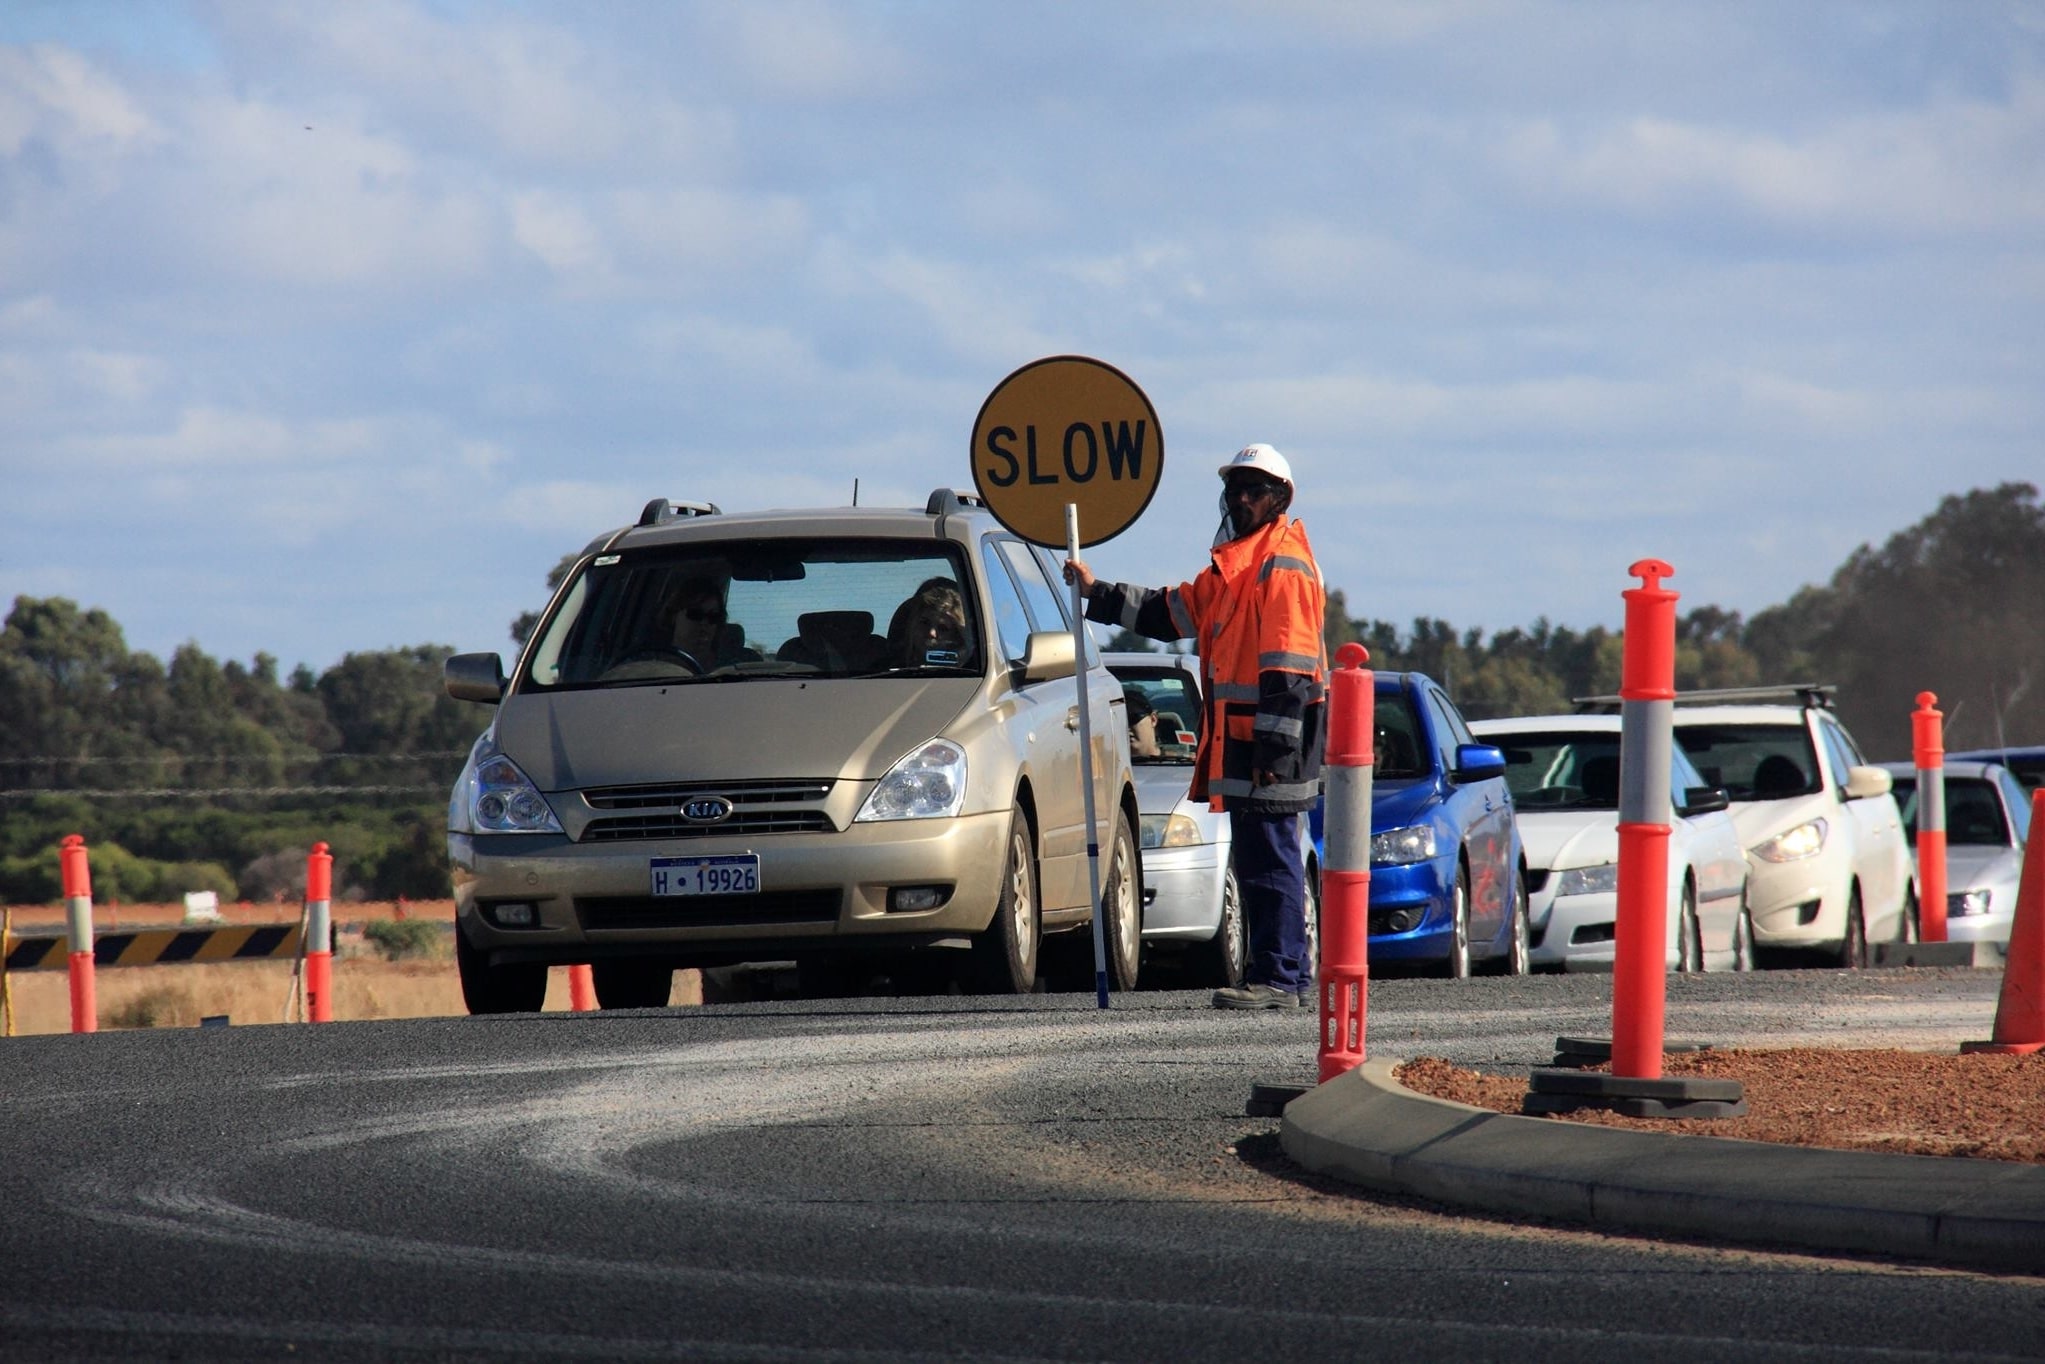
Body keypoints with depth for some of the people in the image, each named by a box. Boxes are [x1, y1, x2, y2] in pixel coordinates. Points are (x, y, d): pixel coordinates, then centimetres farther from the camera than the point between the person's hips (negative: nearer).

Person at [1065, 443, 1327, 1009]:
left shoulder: (1284, 567, -12)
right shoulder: (1232, 565, 20)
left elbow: (1288, 669, -18)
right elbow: (1172, 611, 27)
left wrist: (1274, 748, -22)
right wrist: (1096, 594, 21)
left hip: (1272, 740, -10)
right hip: (1240, 739, 10)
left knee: (1269, 858, -10)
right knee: (1256, 860, 12)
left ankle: (1279, 978, -9)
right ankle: (1286, 975, 17)